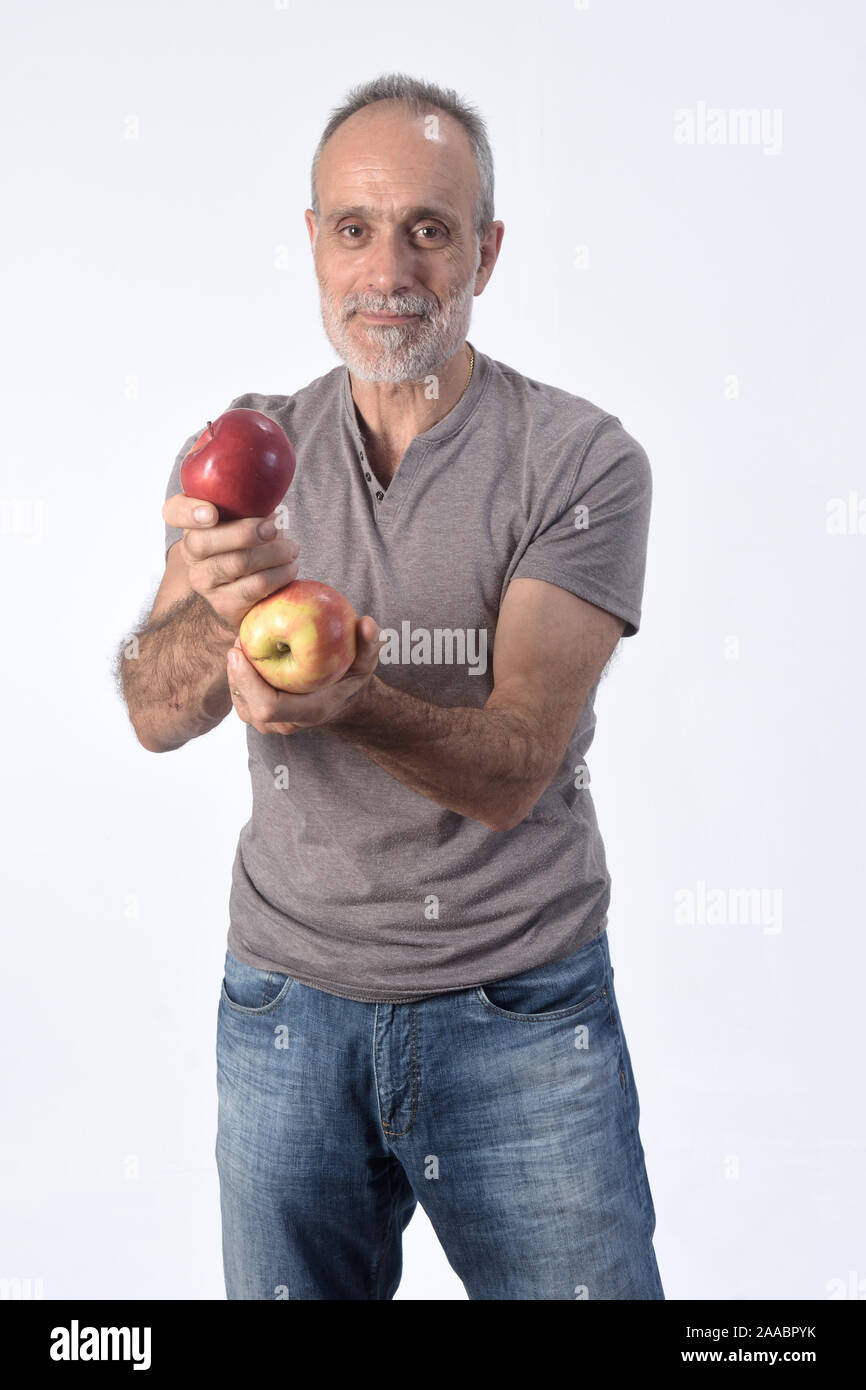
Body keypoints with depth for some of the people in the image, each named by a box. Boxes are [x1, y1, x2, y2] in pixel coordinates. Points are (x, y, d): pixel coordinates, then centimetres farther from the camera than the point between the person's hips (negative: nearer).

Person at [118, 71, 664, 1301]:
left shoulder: (581, 459, -10)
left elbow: (513, 768, -18)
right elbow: (155, 713, -10)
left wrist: (348, 702, -37)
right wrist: (222, 611, -32)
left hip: (521, 1011, -2)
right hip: (286, 1003, 3)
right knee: (288, 1282, 16)